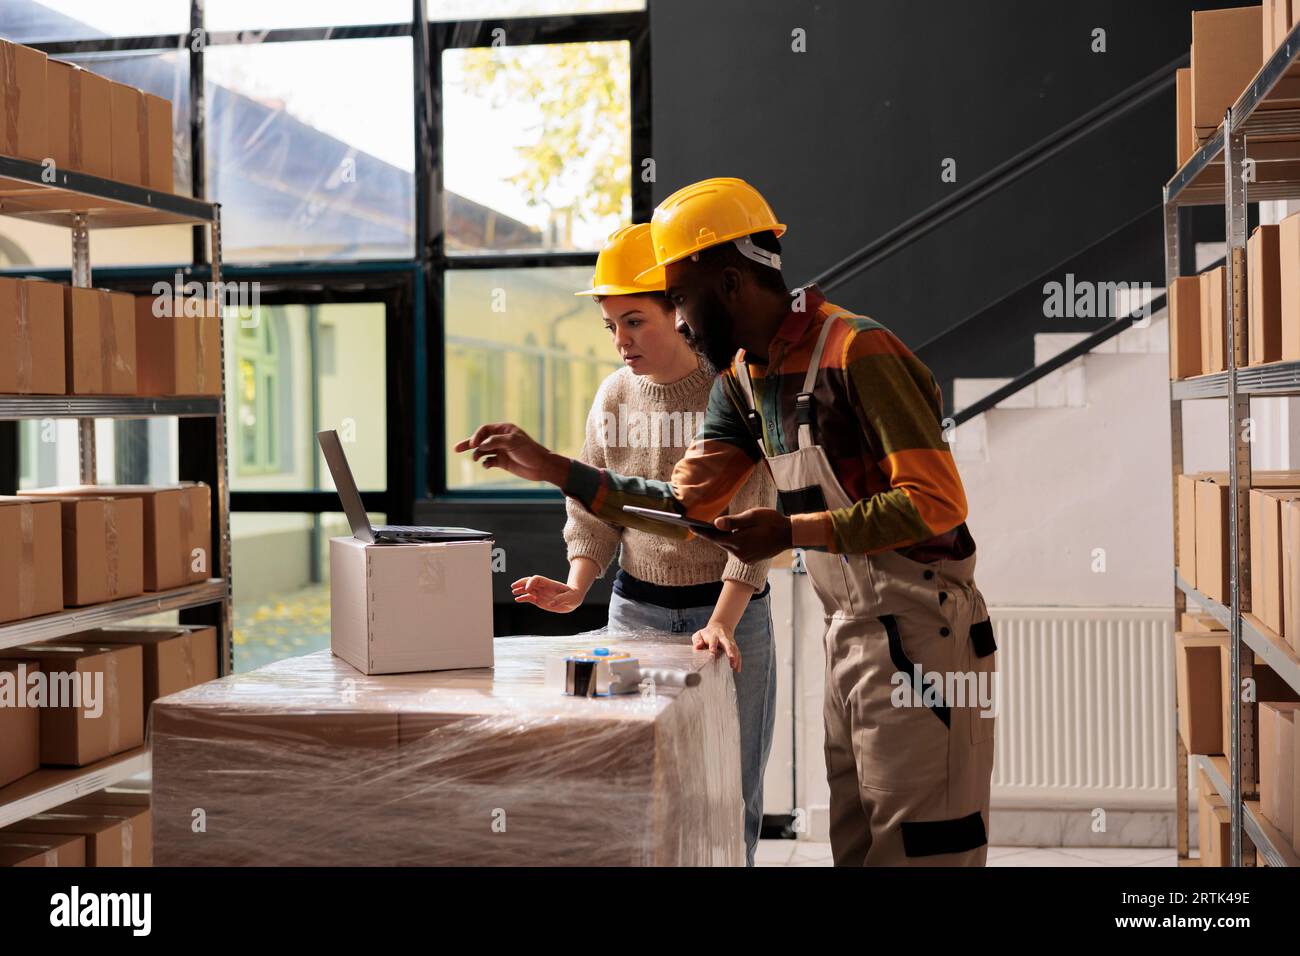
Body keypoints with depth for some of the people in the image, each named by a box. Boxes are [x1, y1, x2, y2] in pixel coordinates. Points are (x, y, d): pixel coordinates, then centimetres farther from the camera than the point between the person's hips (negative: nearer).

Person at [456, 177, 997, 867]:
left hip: (919, 634, -9)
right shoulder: (742, 381, 11)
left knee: (920, 848, -3)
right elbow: (685, 505, 13)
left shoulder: (857, 351, -17)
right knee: (856, 845, 13)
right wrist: (549, 467, 7)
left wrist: (792, 532, -23)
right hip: (848, 635, 9)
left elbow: (936, 502, -20)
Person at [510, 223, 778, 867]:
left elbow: (754, 520, -13)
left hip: (729, 608, -3)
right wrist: (577, 586, -8)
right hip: (635, 609, 4)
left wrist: (722, 622, -24)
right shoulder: (613, 396, 5)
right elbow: (594, 509, 9)